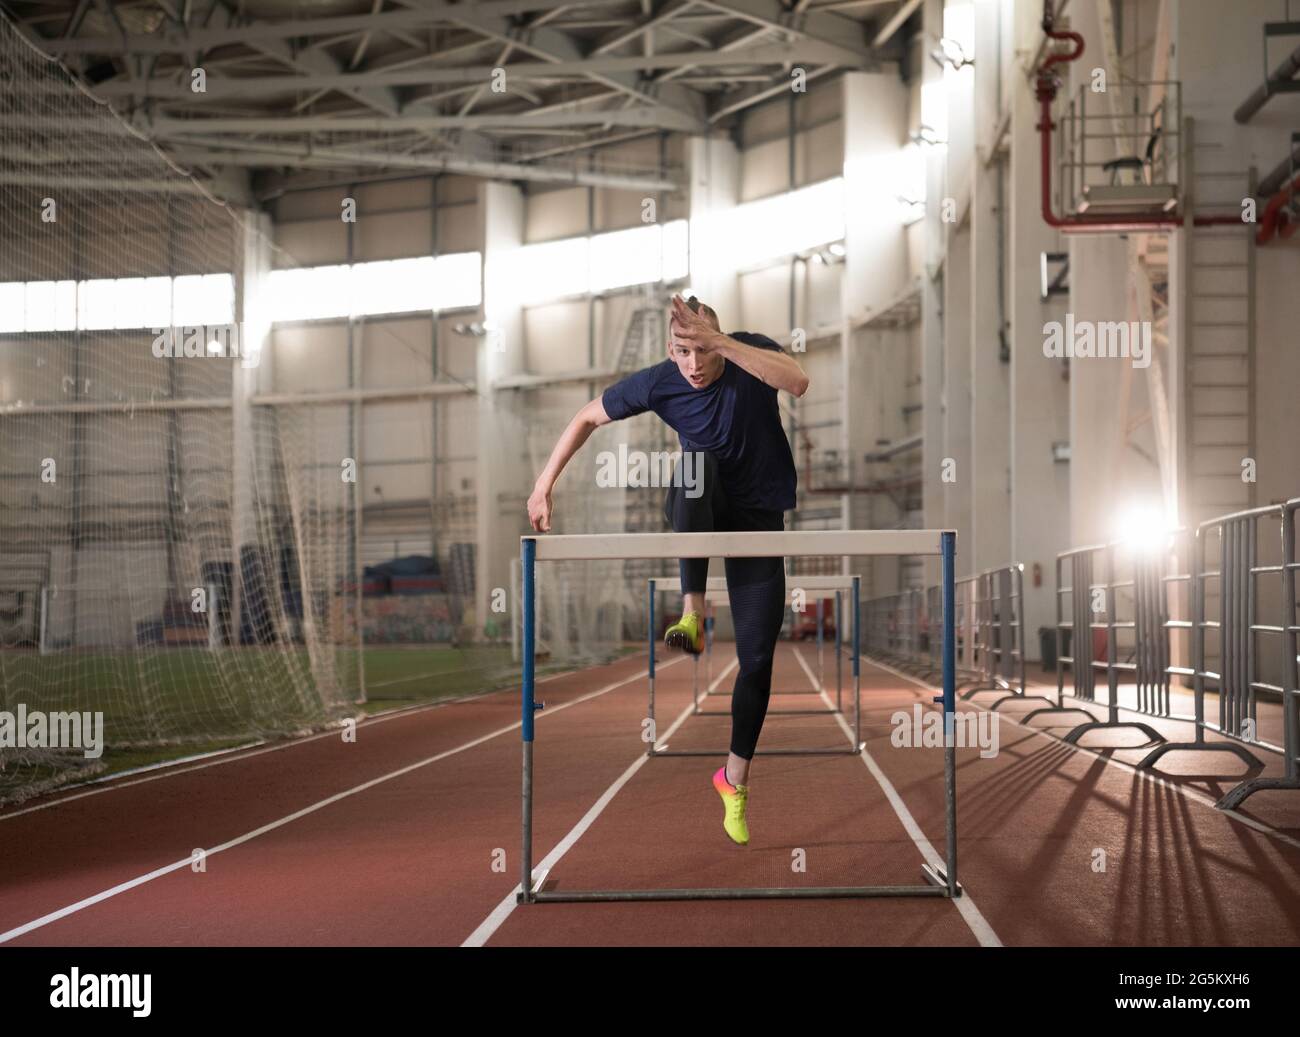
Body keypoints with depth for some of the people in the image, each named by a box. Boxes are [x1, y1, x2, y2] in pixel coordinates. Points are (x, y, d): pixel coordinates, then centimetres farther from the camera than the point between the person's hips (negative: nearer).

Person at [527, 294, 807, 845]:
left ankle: (734, 779, 18)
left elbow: (798, 382, -40)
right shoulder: (659, 383, -15)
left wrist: (721, 342, -48)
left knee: (757, 660, -4)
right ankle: (692, 614, -39)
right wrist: (545, 483, -3)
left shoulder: (752, 350, -18)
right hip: (699, 510, 0)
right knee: (698, 457, -37)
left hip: (758, 518, 0)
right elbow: (588, 417, 0)